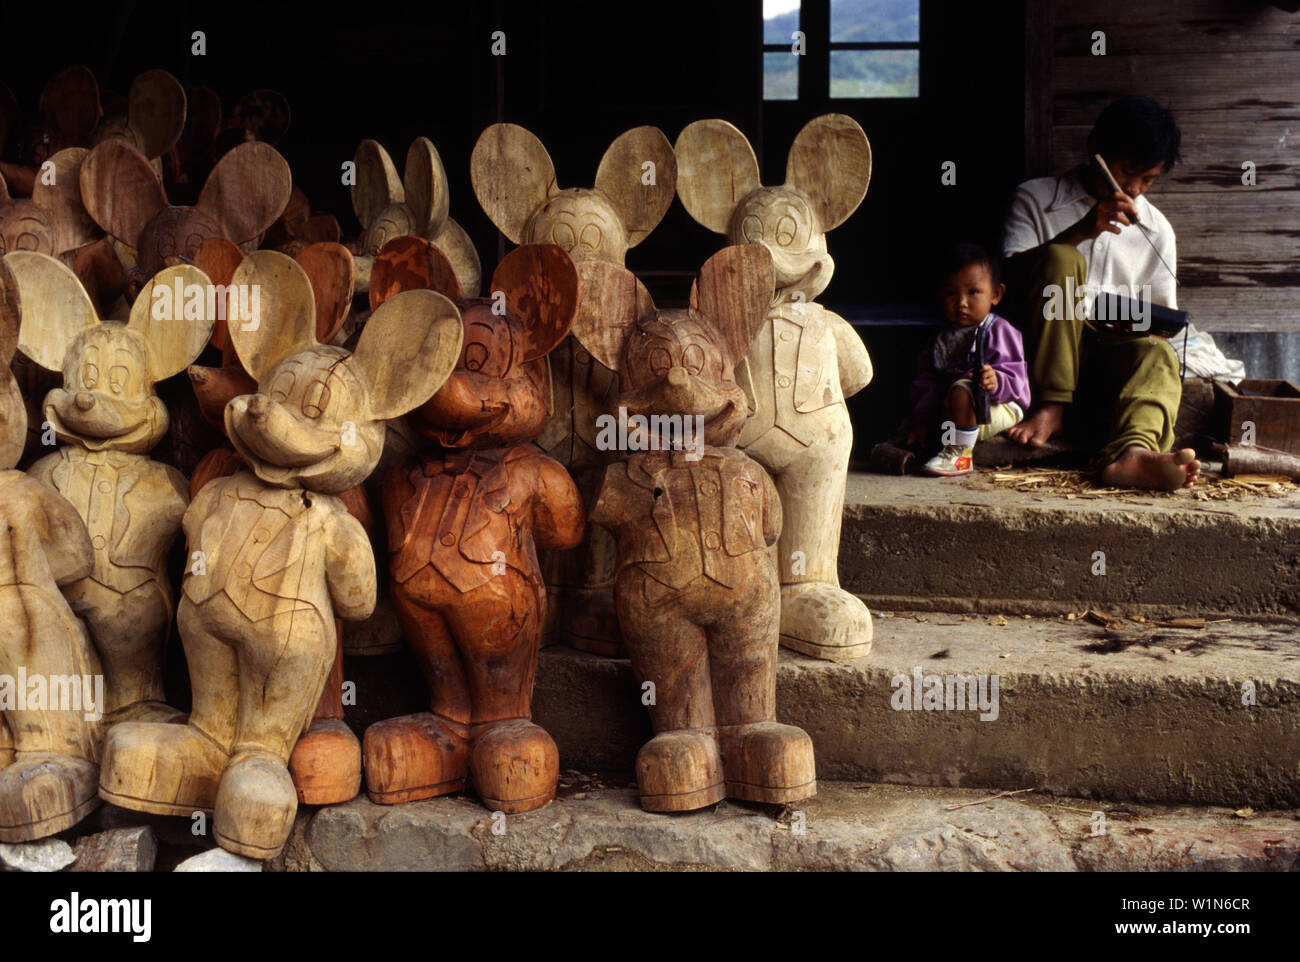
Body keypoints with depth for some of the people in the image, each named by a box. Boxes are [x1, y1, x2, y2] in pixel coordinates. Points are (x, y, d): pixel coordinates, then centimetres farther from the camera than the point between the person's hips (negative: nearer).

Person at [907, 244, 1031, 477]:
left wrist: (996, 382, -40)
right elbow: (927, 384, 11)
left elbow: (1015, 376, -17)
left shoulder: (998, 331, -9)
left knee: (961, 389, -34)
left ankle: (960, 453, -31)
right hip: (949, 413, 8)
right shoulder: (942, 340, 12)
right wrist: (922, 422, 2)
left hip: (1000, 409, -8)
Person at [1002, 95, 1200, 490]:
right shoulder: (1035, 199, 7)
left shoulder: (1157, 229, 17)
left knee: (1159, 355, -32)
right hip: (1047, 351, -2)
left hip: (1117, 353, 2)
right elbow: (1009, 276, -8)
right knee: (1062, 259, -28)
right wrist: (1082, 231, -19)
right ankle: (1052, 406, -29)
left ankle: (1130, 454, -65)